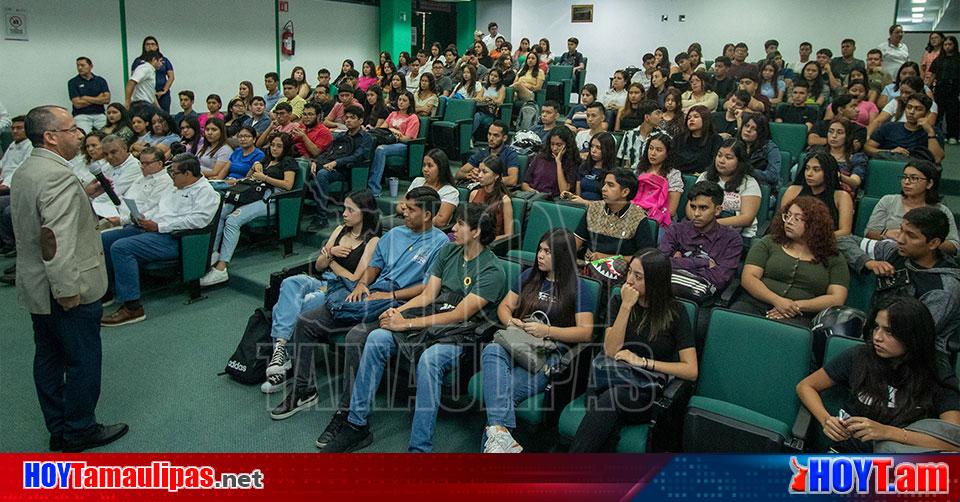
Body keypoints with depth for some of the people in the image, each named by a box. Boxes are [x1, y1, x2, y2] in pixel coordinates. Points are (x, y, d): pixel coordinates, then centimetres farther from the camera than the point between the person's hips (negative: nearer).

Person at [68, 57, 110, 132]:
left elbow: (107, 99, 1)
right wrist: (98, 99, 2)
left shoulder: (100, 80, 13)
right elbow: (77, 104, -2)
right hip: (81, 115, -2)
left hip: (99, 115, 2)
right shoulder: (73, 82, 7)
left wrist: (87, 98, -3)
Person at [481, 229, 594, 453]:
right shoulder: (529, 276, 22)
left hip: (550, 351, -4)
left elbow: (586, 332, -1)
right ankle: (501, 432, -47)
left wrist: (547, 330, -11)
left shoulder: (578, 288, 6)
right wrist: (510, 321, 0)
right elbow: (504, 306, 25)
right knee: (491, 351, -35)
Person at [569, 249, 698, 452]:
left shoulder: (675, 312, 2)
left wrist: (643, 361, -8)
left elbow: (691, 371, -4)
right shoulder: (619, 301, 11)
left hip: (645, 391, -2)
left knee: (612, 397, -37)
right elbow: (610, 351, -3)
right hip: (609, 378, 3)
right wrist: (626, 306, -8)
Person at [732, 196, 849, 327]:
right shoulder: (769, 242, 13)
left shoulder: (833, 258, 12)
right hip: (755, 303, 1)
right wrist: (777, 300, -12)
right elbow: (748, 278, 4)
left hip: (798, 316, -1)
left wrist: (798, 305, -10)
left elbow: (837, 299, 4)